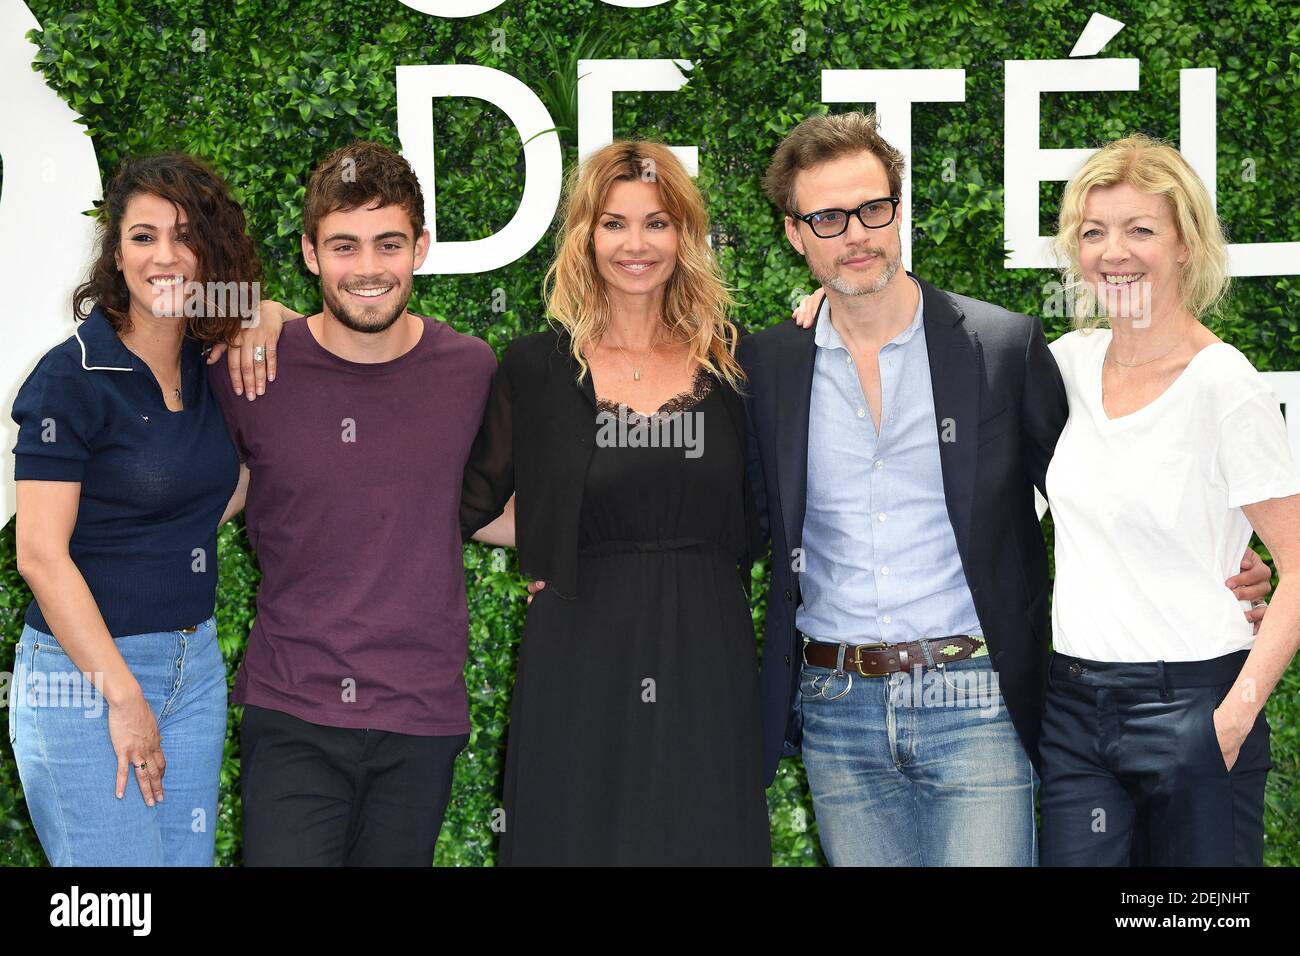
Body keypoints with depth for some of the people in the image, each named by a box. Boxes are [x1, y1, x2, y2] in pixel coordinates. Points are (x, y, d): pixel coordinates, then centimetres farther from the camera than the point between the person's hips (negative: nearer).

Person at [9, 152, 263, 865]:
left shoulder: (210, 371, 7)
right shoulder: (72, 376, -12)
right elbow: (41, 556, -15)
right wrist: (122, 697, -15)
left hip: (195, 666, 7)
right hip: (82, 670, -6)